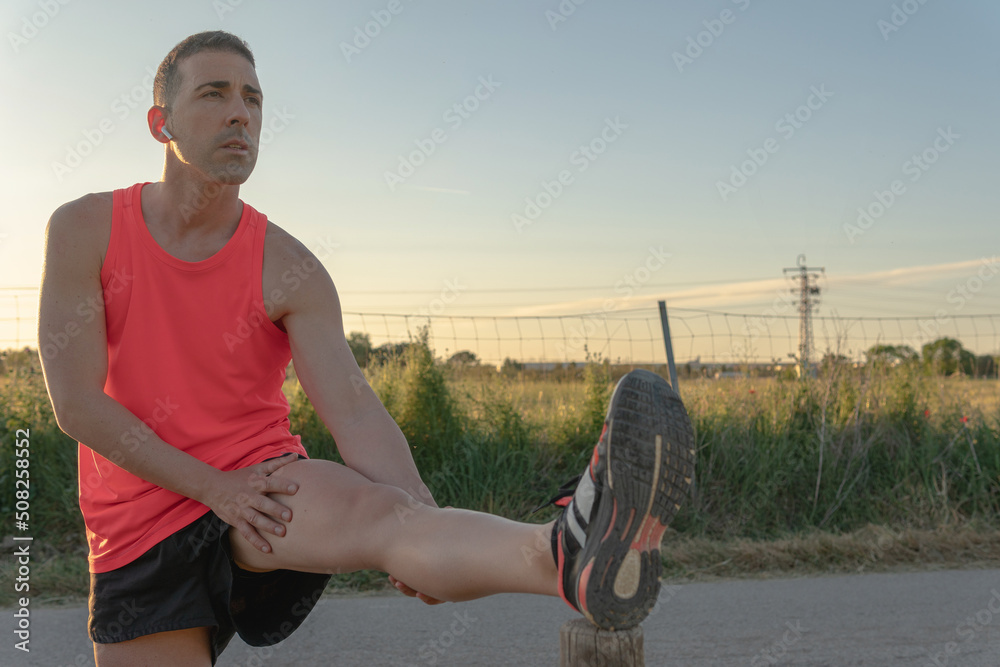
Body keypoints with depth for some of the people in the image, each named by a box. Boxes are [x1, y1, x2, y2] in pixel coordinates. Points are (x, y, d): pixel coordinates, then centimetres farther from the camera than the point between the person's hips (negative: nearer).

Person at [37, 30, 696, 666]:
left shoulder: (290, 270, -6)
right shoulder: (84, 230, -3)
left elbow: (355, 413, -16)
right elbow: (77, 401, -8)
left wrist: (429, 523, -35)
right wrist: (215, 487, -16)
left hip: (264, 491, -2)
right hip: (139, 539, 2)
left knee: (381, 514, -34)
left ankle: (572, 551, -60)